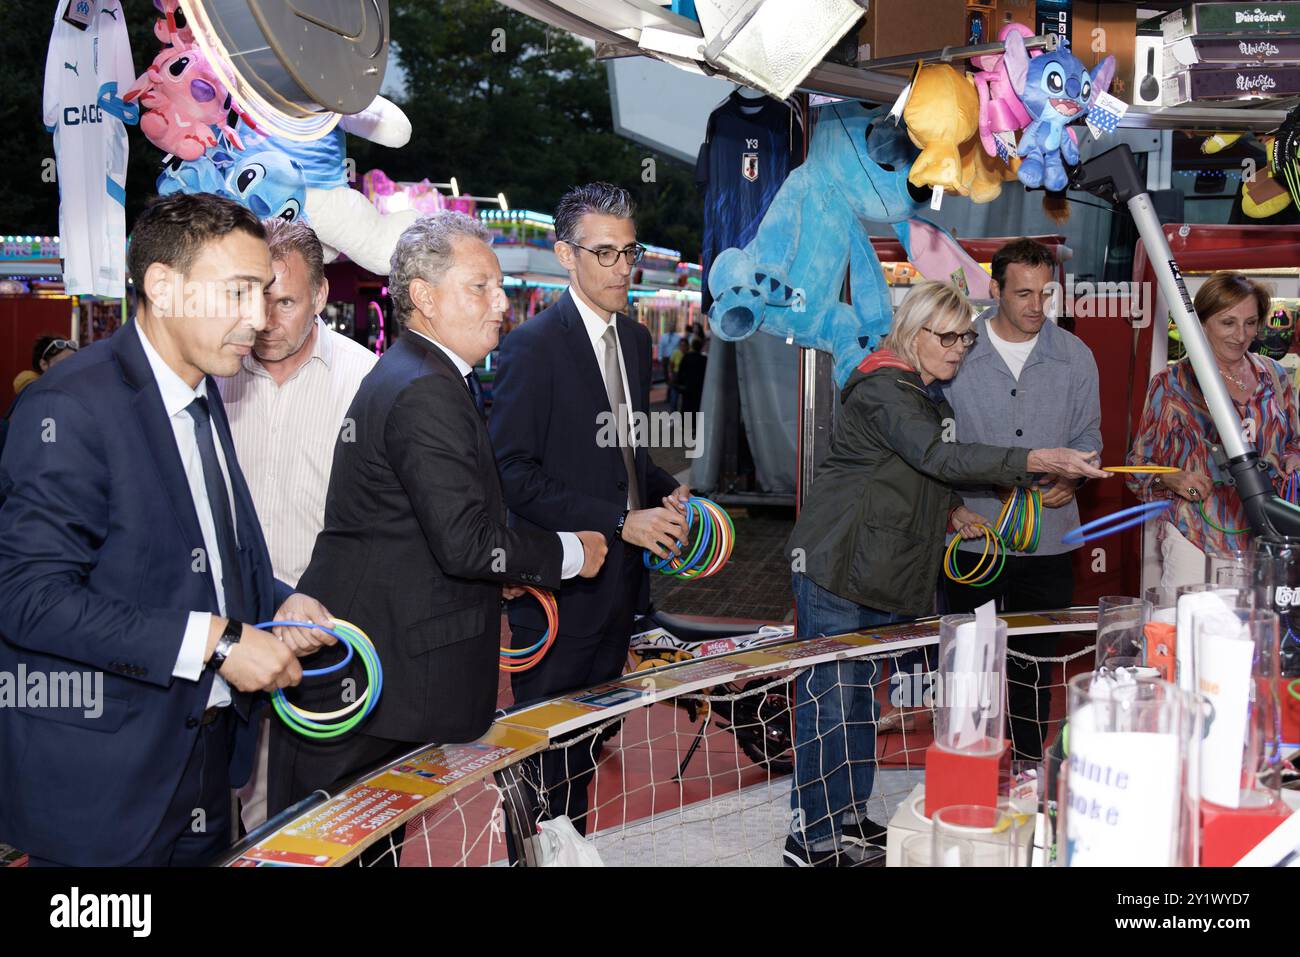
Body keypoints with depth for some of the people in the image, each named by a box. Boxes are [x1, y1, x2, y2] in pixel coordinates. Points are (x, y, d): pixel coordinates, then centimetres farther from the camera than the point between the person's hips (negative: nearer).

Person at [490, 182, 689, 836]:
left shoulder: (635, 339, 11)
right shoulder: (533, 345, -14)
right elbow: (514, 475, -18)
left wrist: (667, 493, 2)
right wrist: (621, 522, -19)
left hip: (621, 579, 7)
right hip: (561, 583, -7)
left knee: (594, 740, 16)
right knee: (549, 748, 2)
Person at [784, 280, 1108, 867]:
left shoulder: (931, 397, 16)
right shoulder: (882, 390, -15)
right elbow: (939, 456, -29)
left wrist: (954, 511, 7)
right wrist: (1037, 462, -33)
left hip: (886, 572, 10)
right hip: (835, 565, -9)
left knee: (862, 697, 14)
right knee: (828, 698, -5)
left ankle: (850, 820, 24)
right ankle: (812, 839, 1)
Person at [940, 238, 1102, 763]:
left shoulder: (1075, 356, 5)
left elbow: (1087, 437, 12)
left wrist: (1070, 478, -10)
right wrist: (991, 483, -14)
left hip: (1048, 537, 2)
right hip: (974, 535, -2)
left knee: (1035, 663, 11)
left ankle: (1030, 765, 23)